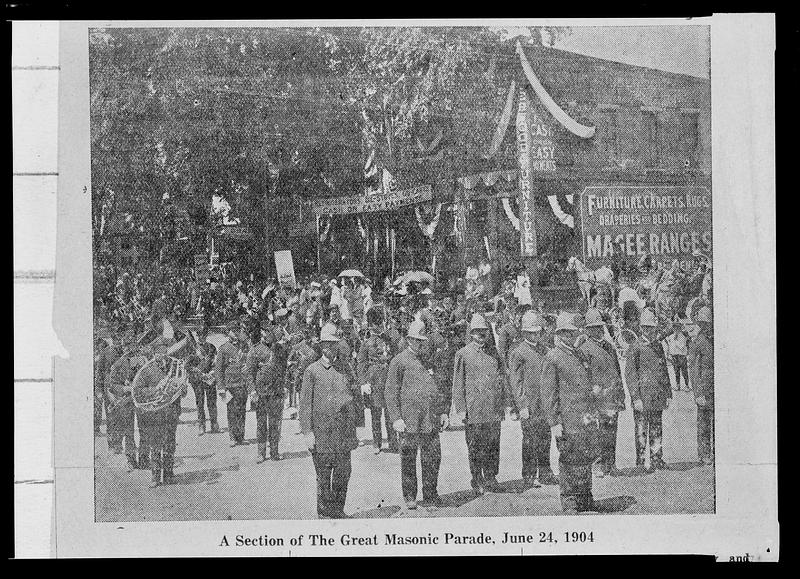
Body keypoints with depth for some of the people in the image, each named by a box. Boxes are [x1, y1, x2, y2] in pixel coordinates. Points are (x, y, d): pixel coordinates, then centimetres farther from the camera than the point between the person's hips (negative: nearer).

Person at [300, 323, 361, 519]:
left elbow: (352, 396, 18)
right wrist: (307, 432, -9)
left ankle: (338, 509, 20)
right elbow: (305, 403, -2)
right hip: (321, 431, -4)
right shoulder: (312, 371, 0)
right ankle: (324, 512, 12)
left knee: (344, 472, 5)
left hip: (343, 433, 4)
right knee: (323, 475, 1)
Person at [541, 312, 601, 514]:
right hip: (567, 417, -7)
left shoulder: (580, 355, 17)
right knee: (569, 459, -1)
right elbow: (548, 393, -8)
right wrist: (554, 422, -13)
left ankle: (584, 498, 22)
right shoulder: (552, 358, -5)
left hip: (586, 417, 7)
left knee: (590, 454, 9)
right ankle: (568, 502, 9)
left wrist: (594, 413, 19)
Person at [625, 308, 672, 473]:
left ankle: (657, 459, 20)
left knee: (656, 429, 12)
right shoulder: (635, 347, -9)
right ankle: (640, 463, 3)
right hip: (643, 395, -6)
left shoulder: (658, 346, 13)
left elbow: (664, 371, 19)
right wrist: (636, 398, -16)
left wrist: (668, 394, 15)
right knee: (641, 430, -2)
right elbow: (630, 374, -12)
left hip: (658, 396, 6)